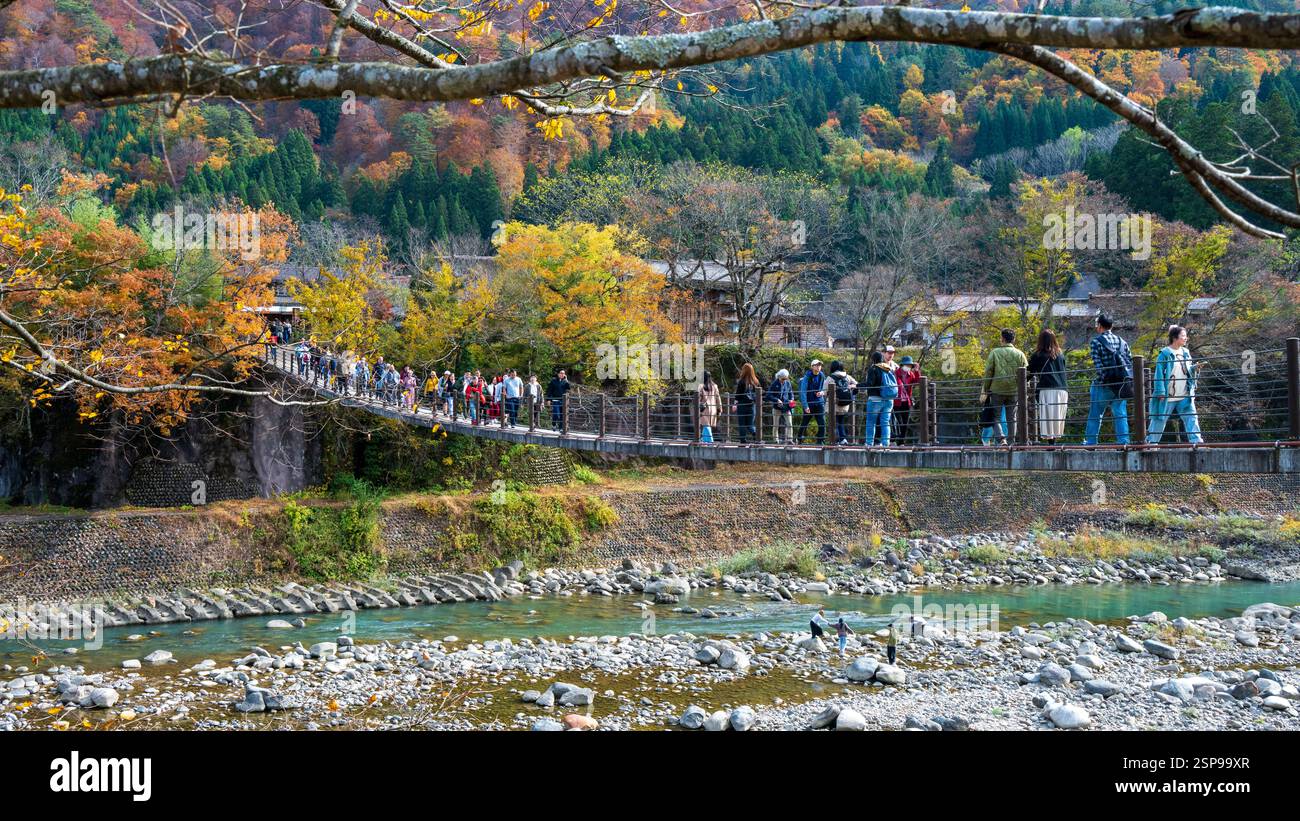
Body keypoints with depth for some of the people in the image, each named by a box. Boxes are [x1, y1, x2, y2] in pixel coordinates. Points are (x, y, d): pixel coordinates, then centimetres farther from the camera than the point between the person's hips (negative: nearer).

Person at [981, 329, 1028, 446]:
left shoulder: (994, 353, -1)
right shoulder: (1019, 354, 4)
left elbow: (988, 373, -2)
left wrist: (985, 391, 3)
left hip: (997, 390, -2)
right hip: (1014, 391, 2)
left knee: (996, 417, 5)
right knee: (1012, 418, 9)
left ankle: (1001, 438, -14)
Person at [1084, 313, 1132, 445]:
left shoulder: (1096, 342, -4)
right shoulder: (1122, 342, 10)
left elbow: (1098, 365, -13)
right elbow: (1130, 361, 8)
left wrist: (1102, 379, -10)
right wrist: (1129, 381, 10)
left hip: (1103, 385, -4)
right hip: (1121, 385, 4)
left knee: (1095, 415, 5)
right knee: (1121, 414, 6)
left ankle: (1090, 442, 8)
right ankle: (1124, 441, 0)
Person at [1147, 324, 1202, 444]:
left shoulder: (1185, 353, 10)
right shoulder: (1165, 354, -9)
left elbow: (1188, 371, 17)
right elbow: (1159, 374, -11)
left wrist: (1195, 367, -5)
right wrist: (1161, 392, -16)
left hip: (1185, 397, 5)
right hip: (1167, 397, -5)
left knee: (1191, 418, -3)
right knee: (1159, 421, 5)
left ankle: (1196, 441, -2)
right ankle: (1151, 442, 17)